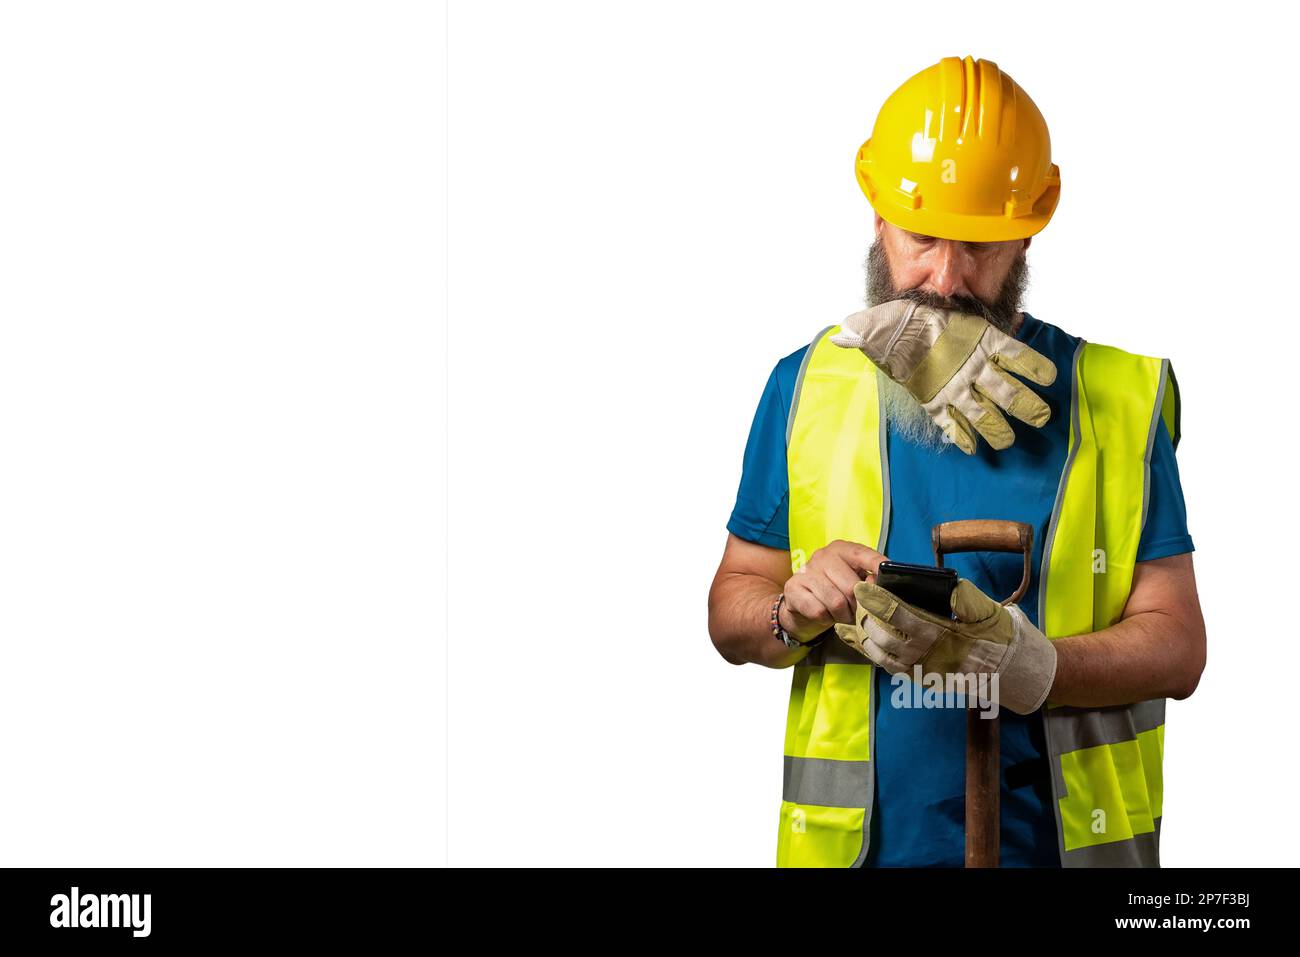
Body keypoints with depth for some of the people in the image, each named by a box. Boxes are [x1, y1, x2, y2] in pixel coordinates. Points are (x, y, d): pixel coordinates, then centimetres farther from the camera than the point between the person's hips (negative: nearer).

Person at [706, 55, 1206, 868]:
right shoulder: (806, 387, 0)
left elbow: (1177, 646, -6)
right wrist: (796, 608, -18)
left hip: (1062, 839, -1)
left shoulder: (1118, 400, -4)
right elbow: (731, 610, 4)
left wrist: (1024, 665, -23)